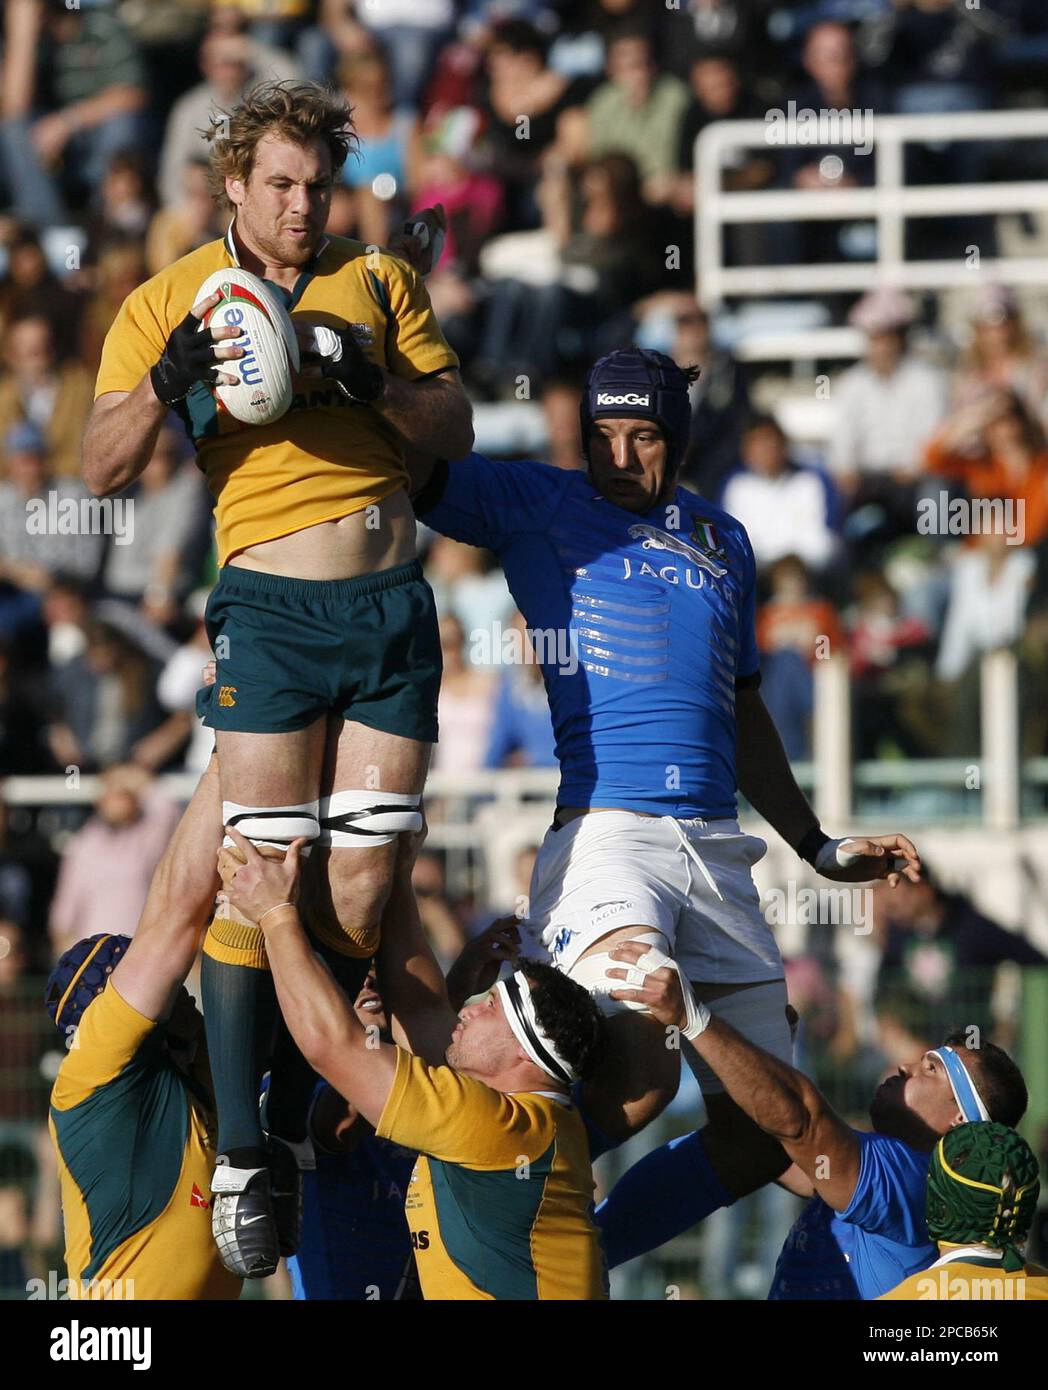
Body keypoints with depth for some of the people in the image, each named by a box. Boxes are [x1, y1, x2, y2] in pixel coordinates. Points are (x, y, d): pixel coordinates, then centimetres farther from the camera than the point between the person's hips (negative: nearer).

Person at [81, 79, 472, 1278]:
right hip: (272, 604, -3)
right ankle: (236, 1157, -5)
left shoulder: (376, 281, 13)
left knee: (363, 881, 2)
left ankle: (295, 1130, 15)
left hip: (394, 600, 3)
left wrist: (369, 377, -8)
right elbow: (103, 469, -1)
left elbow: (454, 432, 10)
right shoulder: (169, 303, 5)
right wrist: (169, 382, -19)